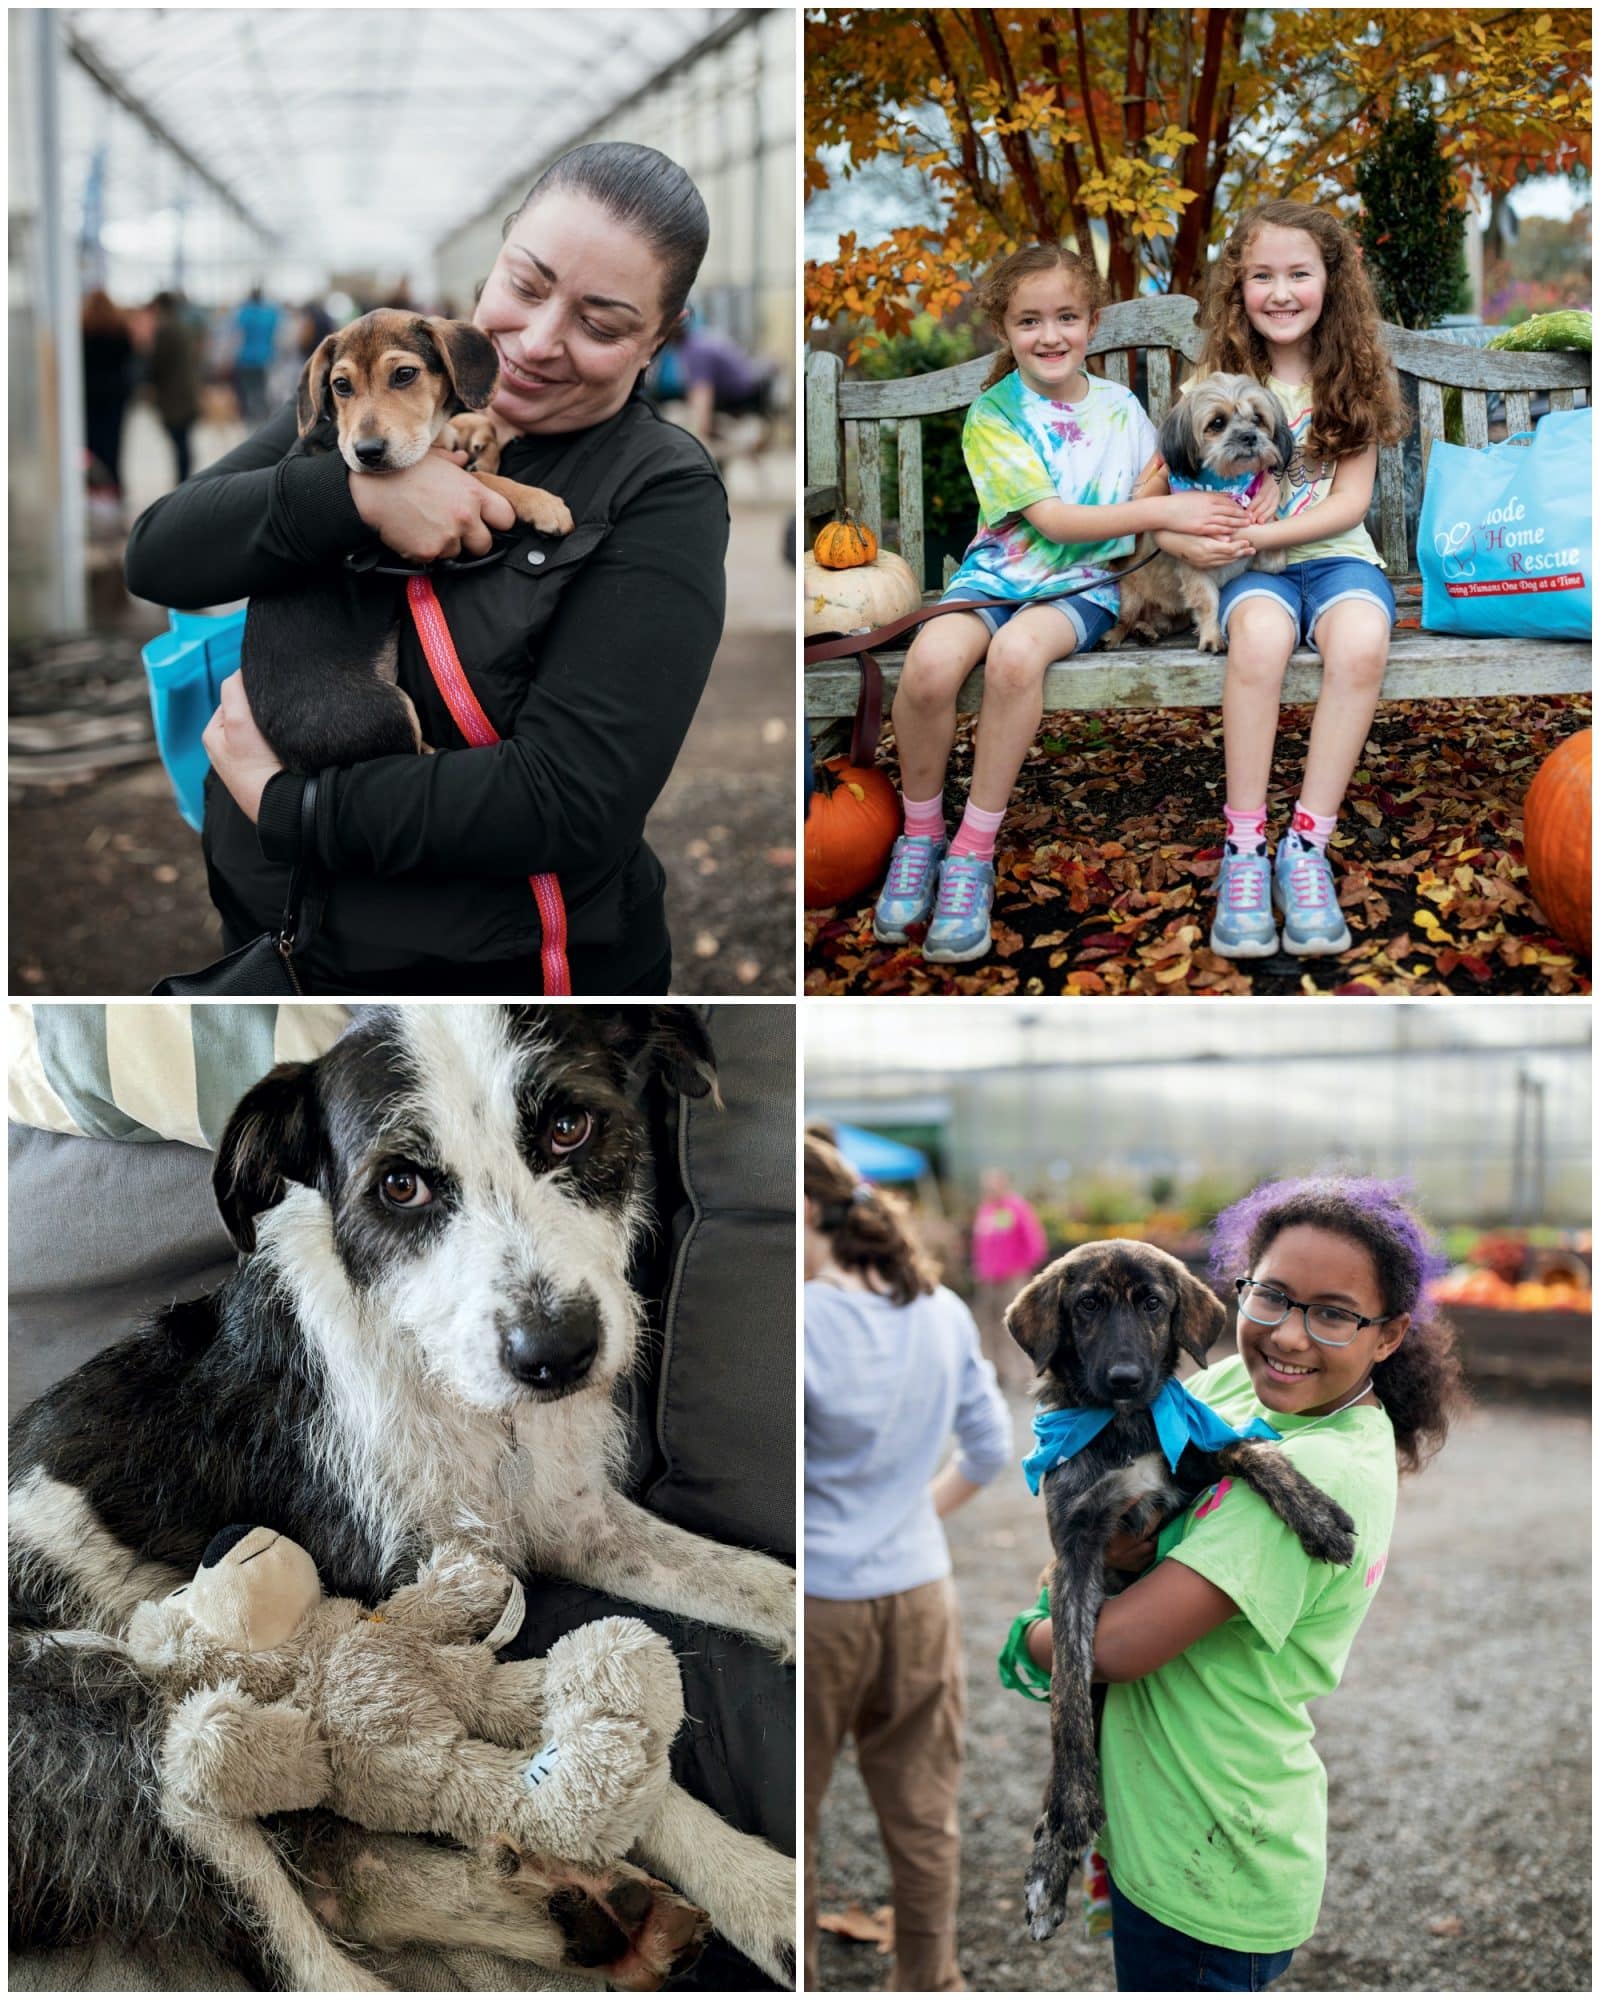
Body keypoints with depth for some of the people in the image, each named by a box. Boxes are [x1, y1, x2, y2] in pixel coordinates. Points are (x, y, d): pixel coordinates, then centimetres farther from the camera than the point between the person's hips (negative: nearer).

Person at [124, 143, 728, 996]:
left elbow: (570, 802, -24)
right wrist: (356, 492, -23)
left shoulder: (665, 497, -15)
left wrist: (284, 802, -20)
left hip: (509, 971, -4)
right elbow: (158, 557, -8)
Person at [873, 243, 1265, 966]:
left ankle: (973, 854, -24)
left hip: (1083, 585, 1)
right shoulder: (993, 416, -2)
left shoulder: (1121, 407, 9)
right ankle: (920, 834, -8)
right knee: (930, 661, -34)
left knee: (1016, 650, -36)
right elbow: (1052, 520, -12)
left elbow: (1151, 498, 14)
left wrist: (1161, 481, -9)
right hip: (999, 574, 0)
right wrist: (1163, 510, -16)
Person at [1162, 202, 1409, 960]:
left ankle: (1307, 844, -28)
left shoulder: (1349, 379, 6)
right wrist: (1185, 537, -19)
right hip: (1249, 566, 0)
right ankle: (1244, 849, -30)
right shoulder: (1217, 382, 6)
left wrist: (1257, 534, -16)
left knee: (1361, 641, -35)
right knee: (1260, 634, -37)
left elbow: (1349, 501, -2)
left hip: (1334, 555, 1)